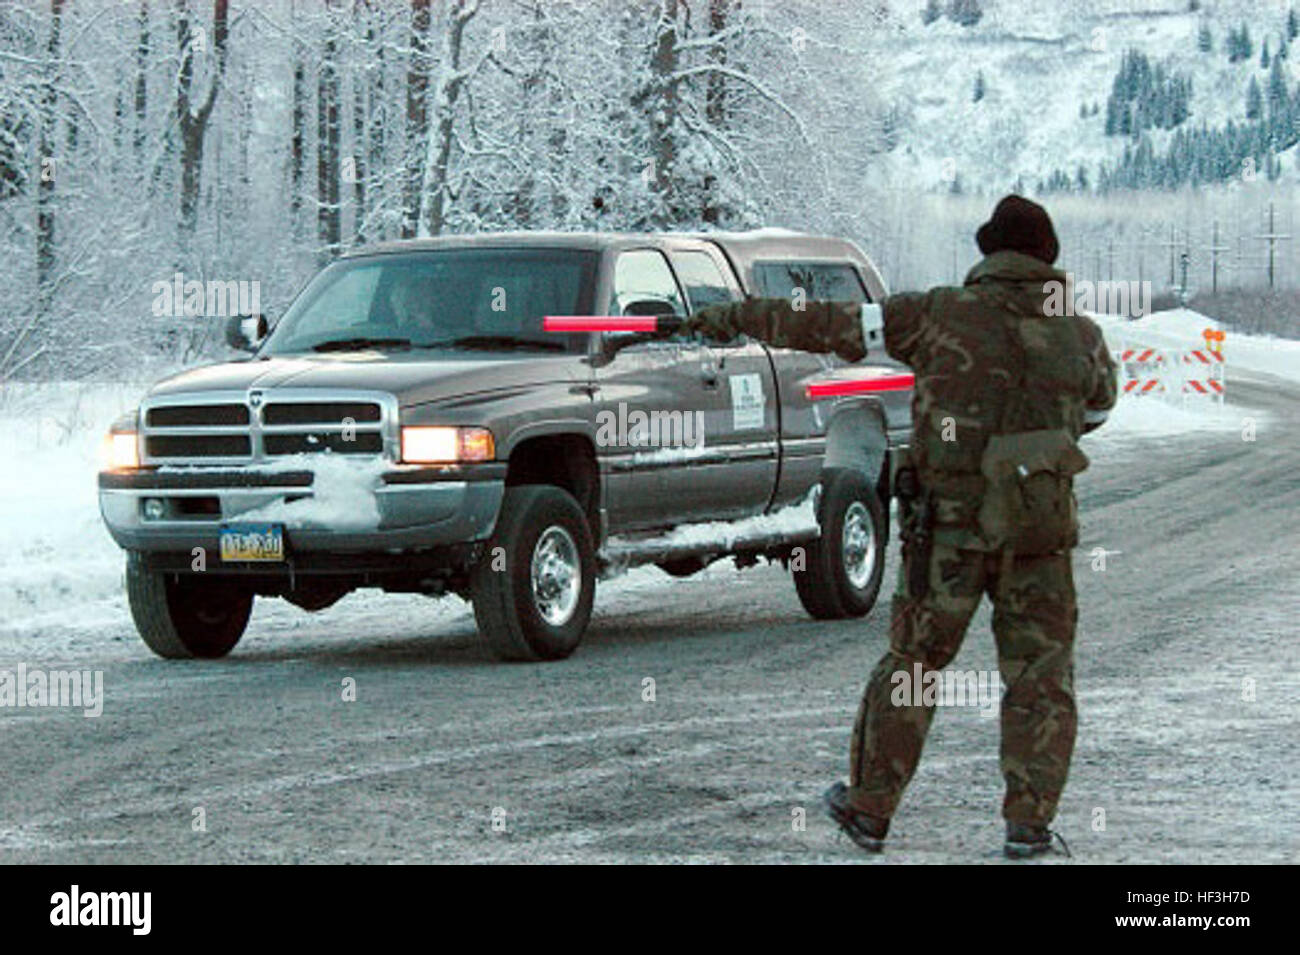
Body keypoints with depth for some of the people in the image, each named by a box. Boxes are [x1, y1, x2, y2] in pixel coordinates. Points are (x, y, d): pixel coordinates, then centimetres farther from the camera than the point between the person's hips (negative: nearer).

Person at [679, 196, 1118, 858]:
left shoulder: (940, 316, -5)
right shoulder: (1081, 336, 1)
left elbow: (829, 326, 0)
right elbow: (1098, 405, 23)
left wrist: (737, 317, 8)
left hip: (950, 529, -1)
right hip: (1041, 532, 1)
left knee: (910, 669, 12)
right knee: (1041, 682, 10)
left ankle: (869, 810, 20)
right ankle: (1029, 826, 6)